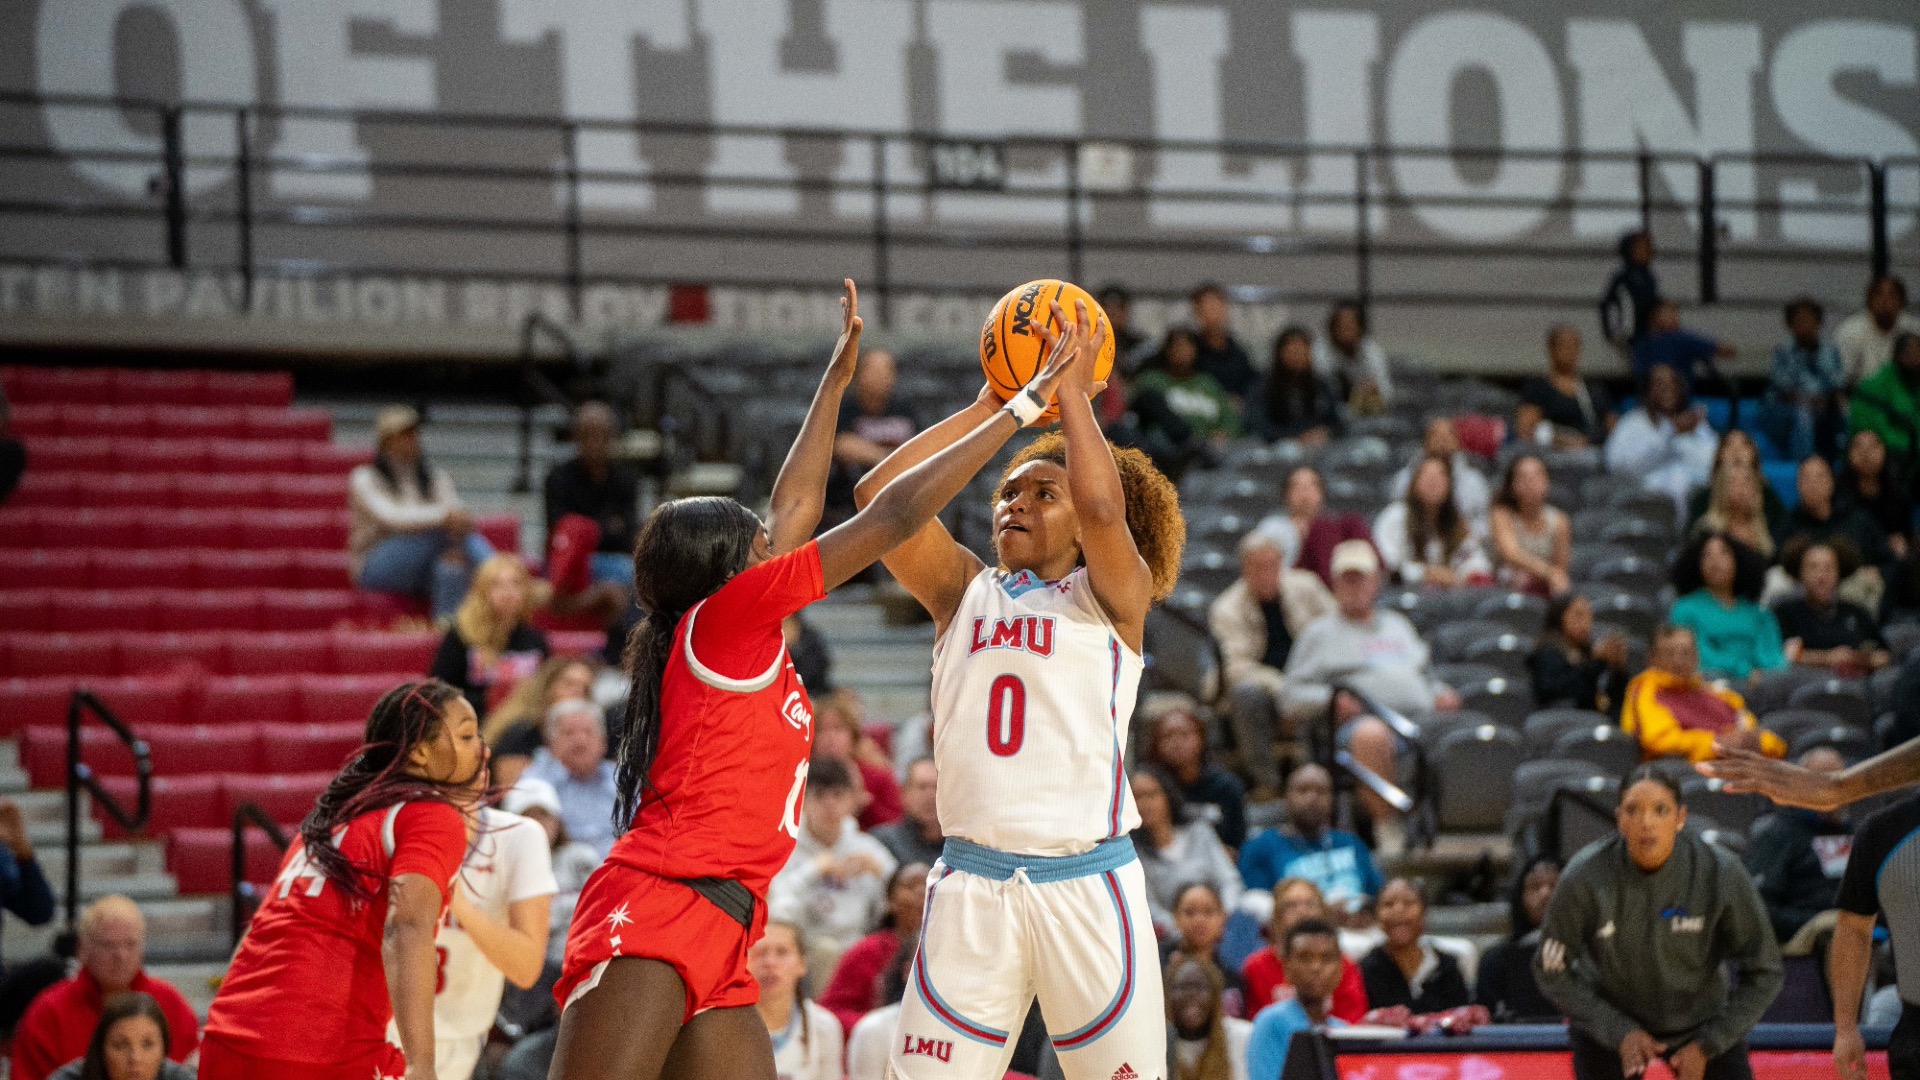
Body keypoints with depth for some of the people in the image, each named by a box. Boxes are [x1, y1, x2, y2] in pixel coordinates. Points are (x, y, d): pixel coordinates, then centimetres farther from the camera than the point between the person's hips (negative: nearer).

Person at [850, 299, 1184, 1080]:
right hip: (971, 885, 3)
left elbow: (1103, 505, -13)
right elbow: (884, 496, 4)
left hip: (1086, 879, -2)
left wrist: (1073, 392, -2)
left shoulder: (1113, 597, 7)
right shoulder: (964, 592, 16)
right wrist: (992, 406, 9)